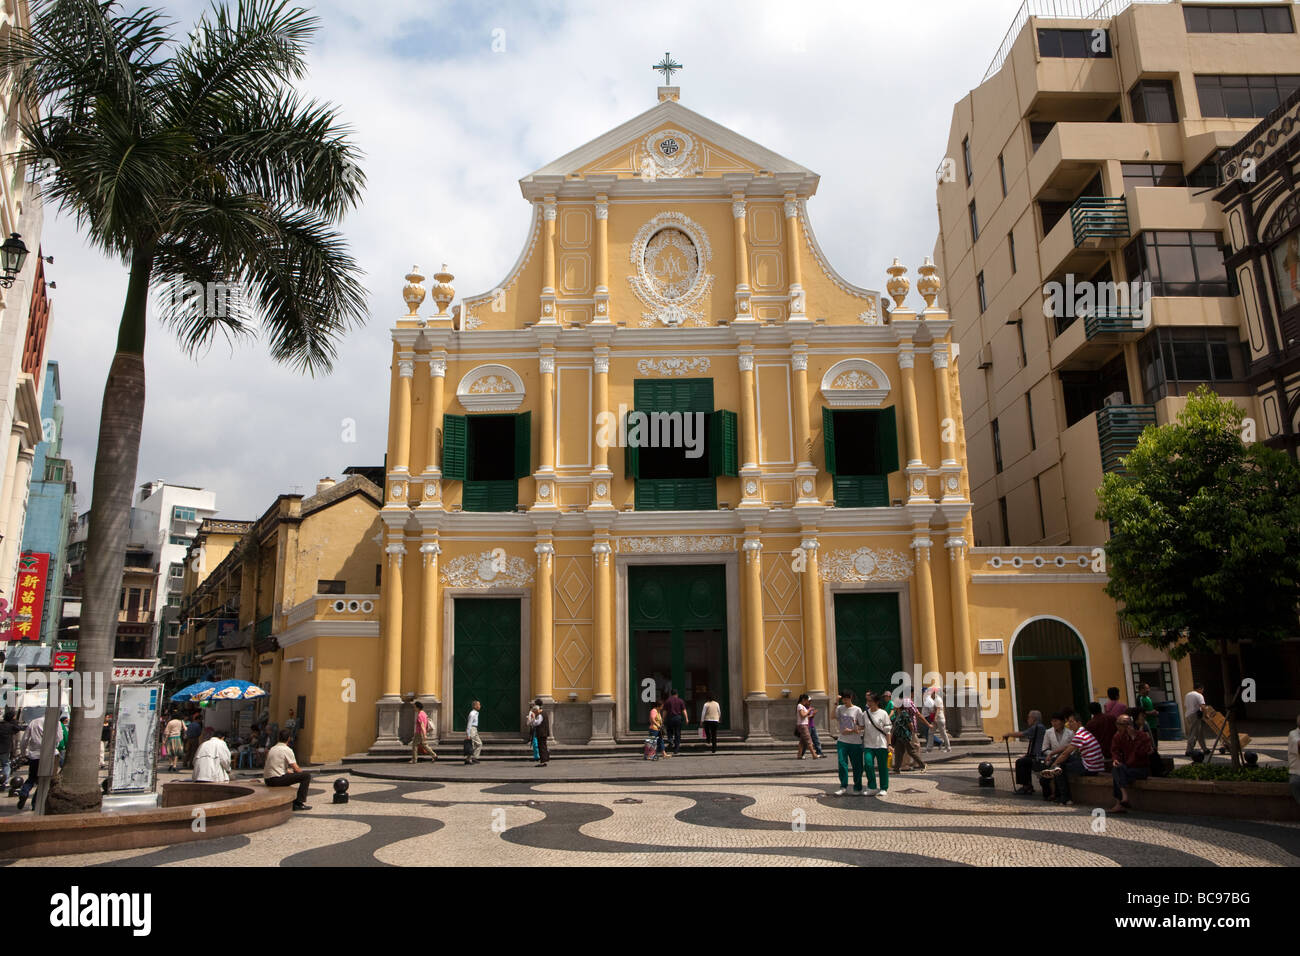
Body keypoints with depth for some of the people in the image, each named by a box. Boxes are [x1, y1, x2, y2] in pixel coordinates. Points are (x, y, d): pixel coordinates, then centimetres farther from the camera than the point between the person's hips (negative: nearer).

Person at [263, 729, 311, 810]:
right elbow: (296, 769, -7)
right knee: (307, 775, -6)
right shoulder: (287, 750, -7)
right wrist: (302, 771, 15)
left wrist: (289, 771, 31)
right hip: (277, 780, -9)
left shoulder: (272, 749, 17)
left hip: (267, 781, 9)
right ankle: (300, 803, -6)